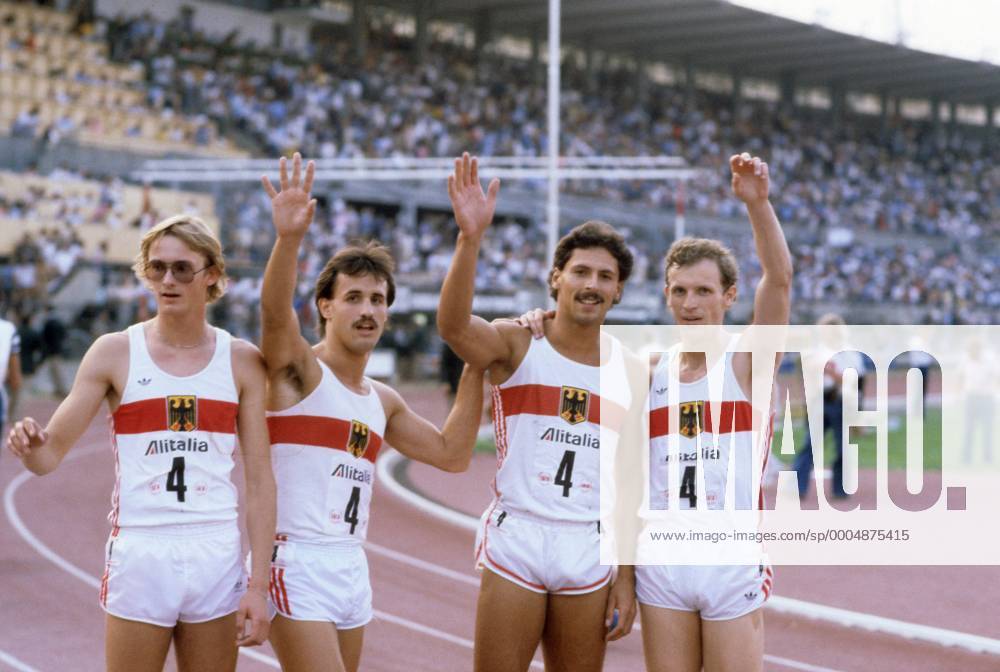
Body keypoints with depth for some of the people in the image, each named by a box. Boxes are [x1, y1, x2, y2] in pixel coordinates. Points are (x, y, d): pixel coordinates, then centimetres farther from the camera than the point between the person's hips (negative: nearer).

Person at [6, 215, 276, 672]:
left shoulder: (241, 361, 3)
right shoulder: (115, 352, 0)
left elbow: (260, 479, 3)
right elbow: (50, 454, -3)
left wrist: (258, 583, -3)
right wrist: (31, 446, -27)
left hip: (216, 560, 1)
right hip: (139, 557, -1)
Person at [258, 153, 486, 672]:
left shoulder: (383, 401, 15)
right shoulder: (298, 369, -5)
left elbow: (451, 454, 15)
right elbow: (275, 311, -25)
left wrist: (475, 367, 11)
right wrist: (289, 237, -42)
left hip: (351, 568, 7)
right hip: (296, 565, -7)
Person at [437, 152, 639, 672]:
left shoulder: (633, 370, 8)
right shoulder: (518, 345, -1)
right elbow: (452, 325, -24)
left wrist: (627, 577, 6)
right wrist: (470, 239, -38)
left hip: (589, 551, 3)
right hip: (516, 539, -3)